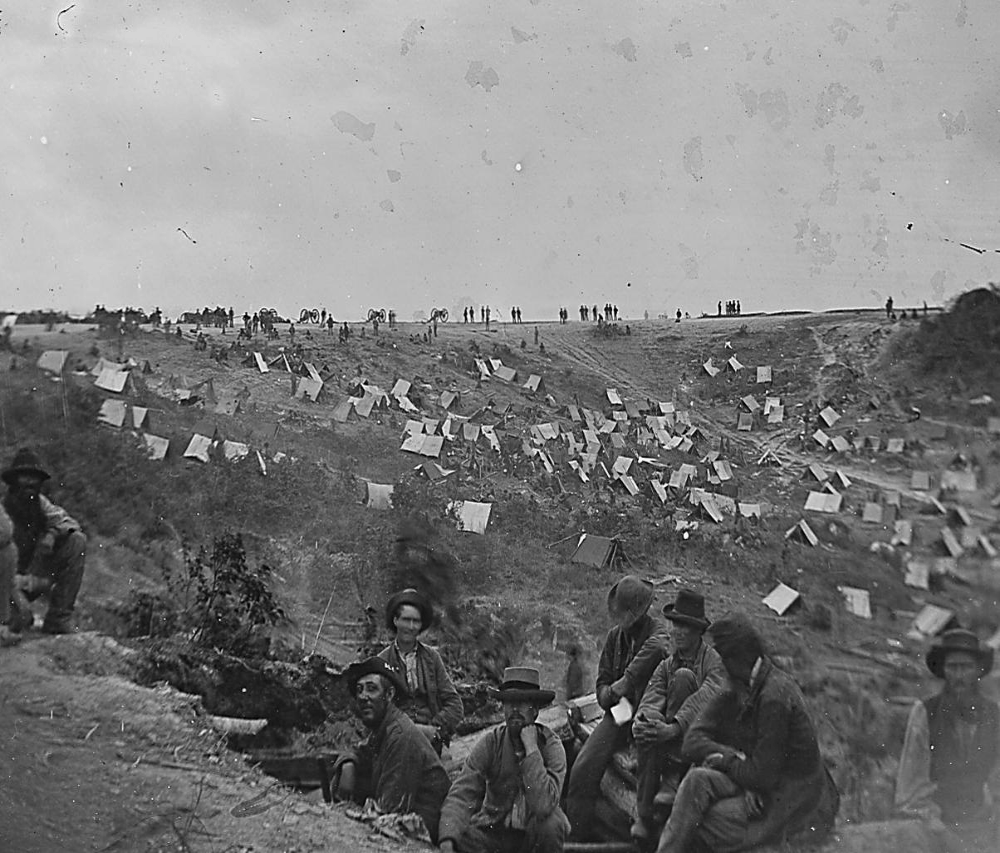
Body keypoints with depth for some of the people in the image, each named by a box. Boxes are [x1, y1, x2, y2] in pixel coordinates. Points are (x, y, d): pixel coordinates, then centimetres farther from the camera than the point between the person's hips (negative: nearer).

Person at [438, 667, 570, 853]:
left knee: (551, 824, -33)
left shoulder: (551, 745, -16)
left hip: (536, 833, -1)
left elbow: (543, 806, -31)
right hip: (494, 829, 1)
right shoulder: (489, 742, -12)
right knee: (461, 838, -28)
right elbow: (461, 794, -20)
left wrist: (531, 749, -29)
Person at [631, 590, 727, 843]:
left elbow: (706, 699, -21)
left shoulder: (715, 661, -4)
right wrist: (642, 720, -28)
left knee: (683, 676, -23)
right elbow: (651, 699, -5)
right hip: (674, 743, 4)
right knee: (650, 728, -30)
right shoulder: (666, 665, 11)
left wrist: (674, 728, -36)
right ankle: (643, 814, -22)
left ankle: (673, 777, -24)